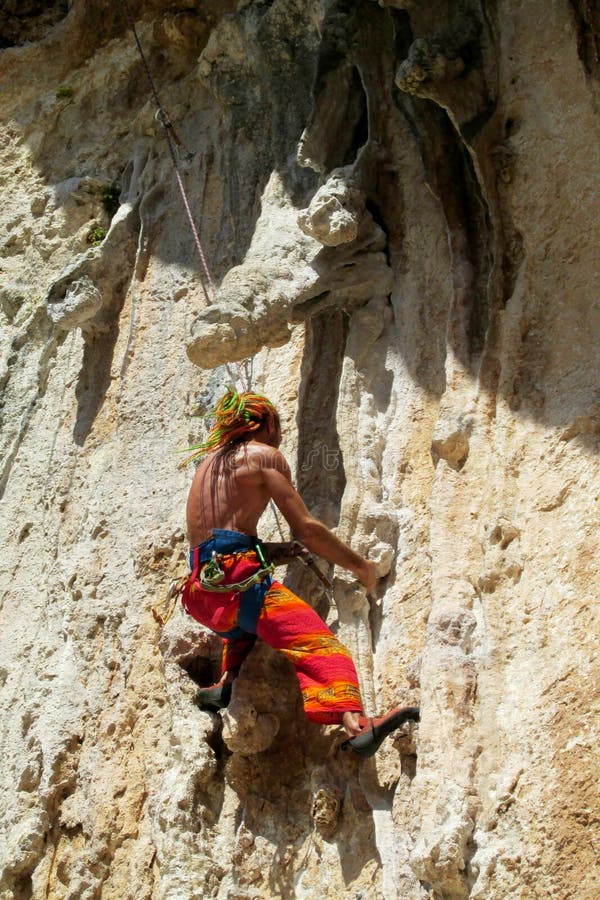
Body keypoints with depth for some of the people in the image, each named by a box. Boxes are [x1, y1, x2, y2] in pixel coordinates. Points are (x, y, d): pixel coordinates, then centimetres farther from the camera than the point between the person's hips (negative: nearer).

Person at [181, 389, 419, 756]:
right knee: (319, 644, -19)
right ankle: (356, 723, -41)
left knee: (245, 621, 40)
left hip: (203, 591, 8)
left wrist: (272, 552, 26)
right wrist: (360, 565, 7)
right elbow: (307, 529, -4)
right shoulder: (265, 454, 4)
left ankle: (225, 681, 20)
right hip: (237, 578, -8)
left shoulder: (210, 460, 26)